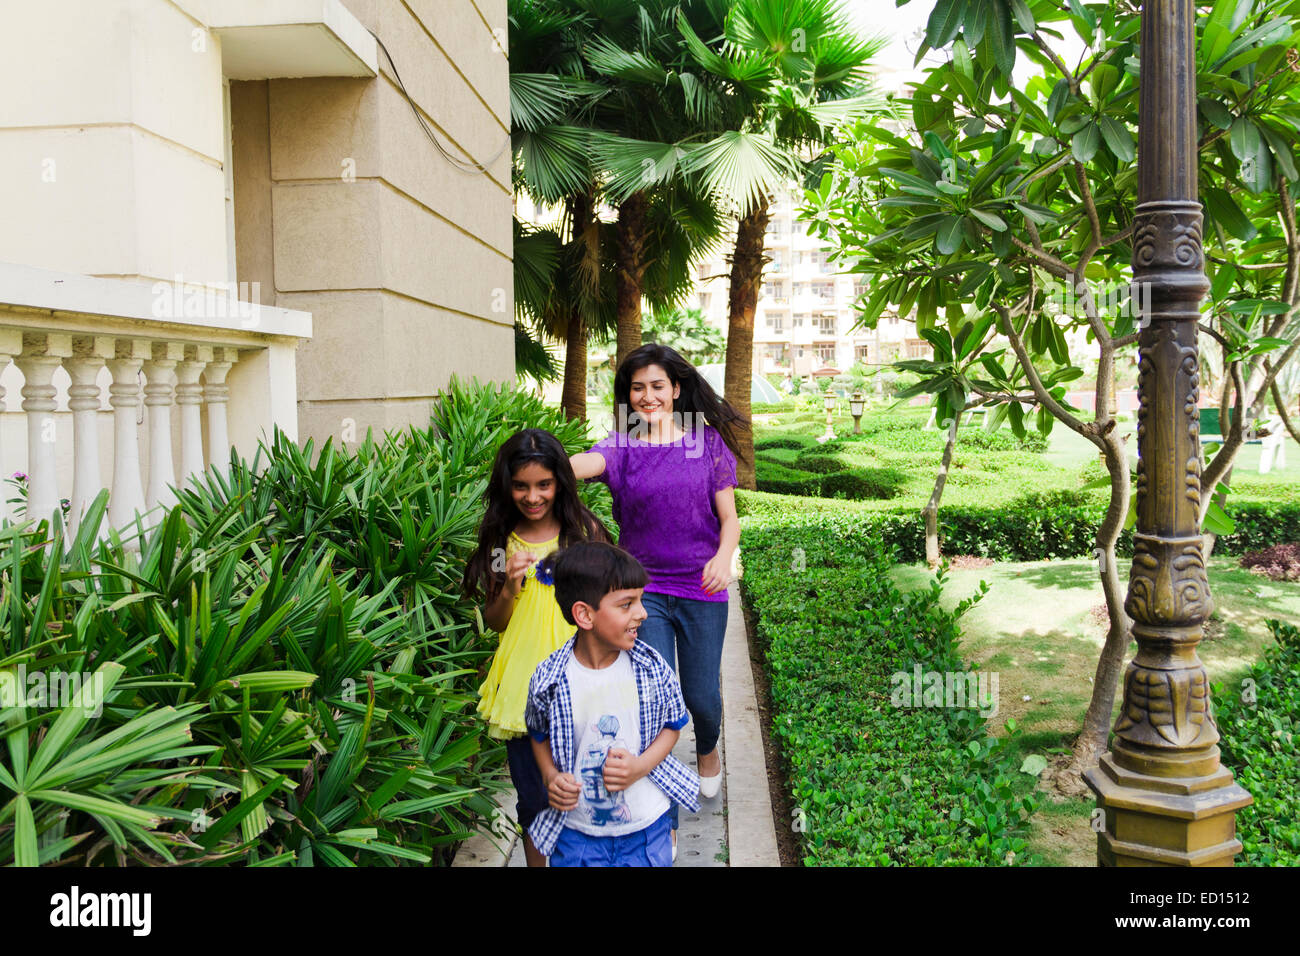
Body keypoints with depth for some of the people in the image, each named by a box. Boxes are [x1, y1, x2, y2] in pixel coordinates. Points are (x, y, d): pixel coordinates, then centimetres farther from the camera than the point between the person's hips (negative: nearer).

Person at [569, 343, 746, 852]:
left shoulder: (707, 443, -1)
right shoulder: (622, 446, -3)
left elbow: (729, 518, 2)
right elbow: (585, 464, -26)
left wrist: (723, 558, -19)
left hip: (701, 590, 1)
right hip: (643, 587, 0)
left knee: (700, 694, 9)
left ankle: (707, 751, 48)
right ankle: (663, 820, 14)